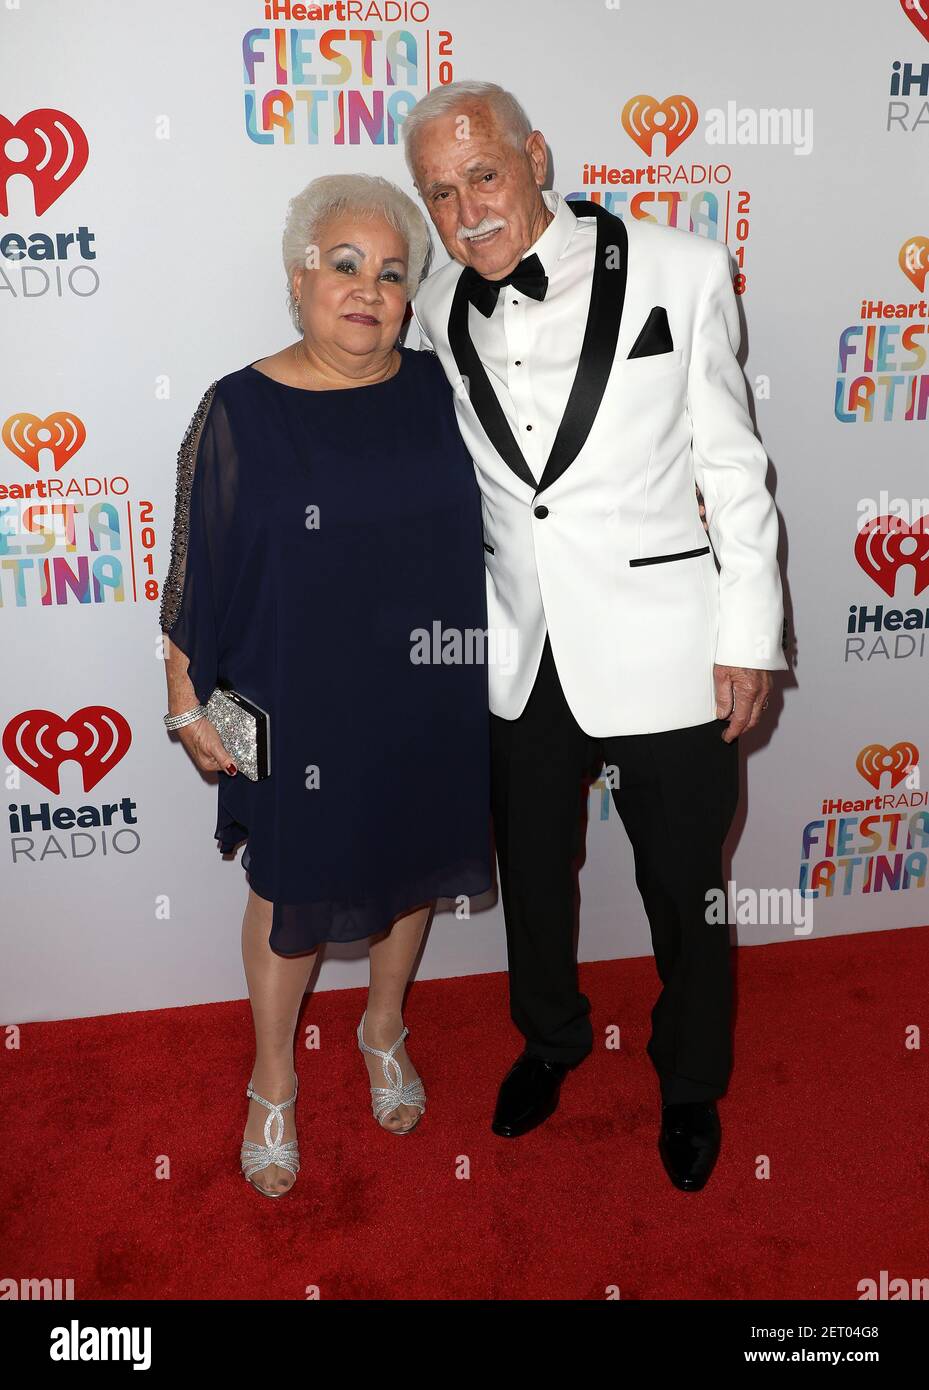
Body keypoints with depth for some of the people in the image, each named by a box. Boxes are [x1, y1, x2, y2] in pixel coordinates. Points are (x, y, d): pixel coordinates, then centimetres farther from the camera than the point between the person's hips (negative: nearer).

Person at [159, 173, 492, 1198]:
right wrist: (188, 700, -2)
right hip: (298, 711, -3)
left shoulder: (437, 391, -1)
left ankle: (385, 1030, 48)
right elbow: (196, 570, -5)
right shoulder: (239, 412, -10)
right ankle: (272, 1081, 38)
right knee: (290, 892, 13)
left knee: (411, 865, 19)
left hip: (427, 701, 3)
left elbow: (476, 529, 10)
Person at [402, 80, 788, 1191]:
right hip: (518, 655, 4)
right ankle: (549, 1038, 50)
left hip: (663, 652, -3)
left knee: (683, 891, 13)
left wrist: (750, 638, -6)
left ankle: (690, 1085, 42)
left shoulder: (677, 270, -9)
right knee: (531, 871, 21)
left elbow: (731, 463, -5)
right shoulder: (438, 311, 1)